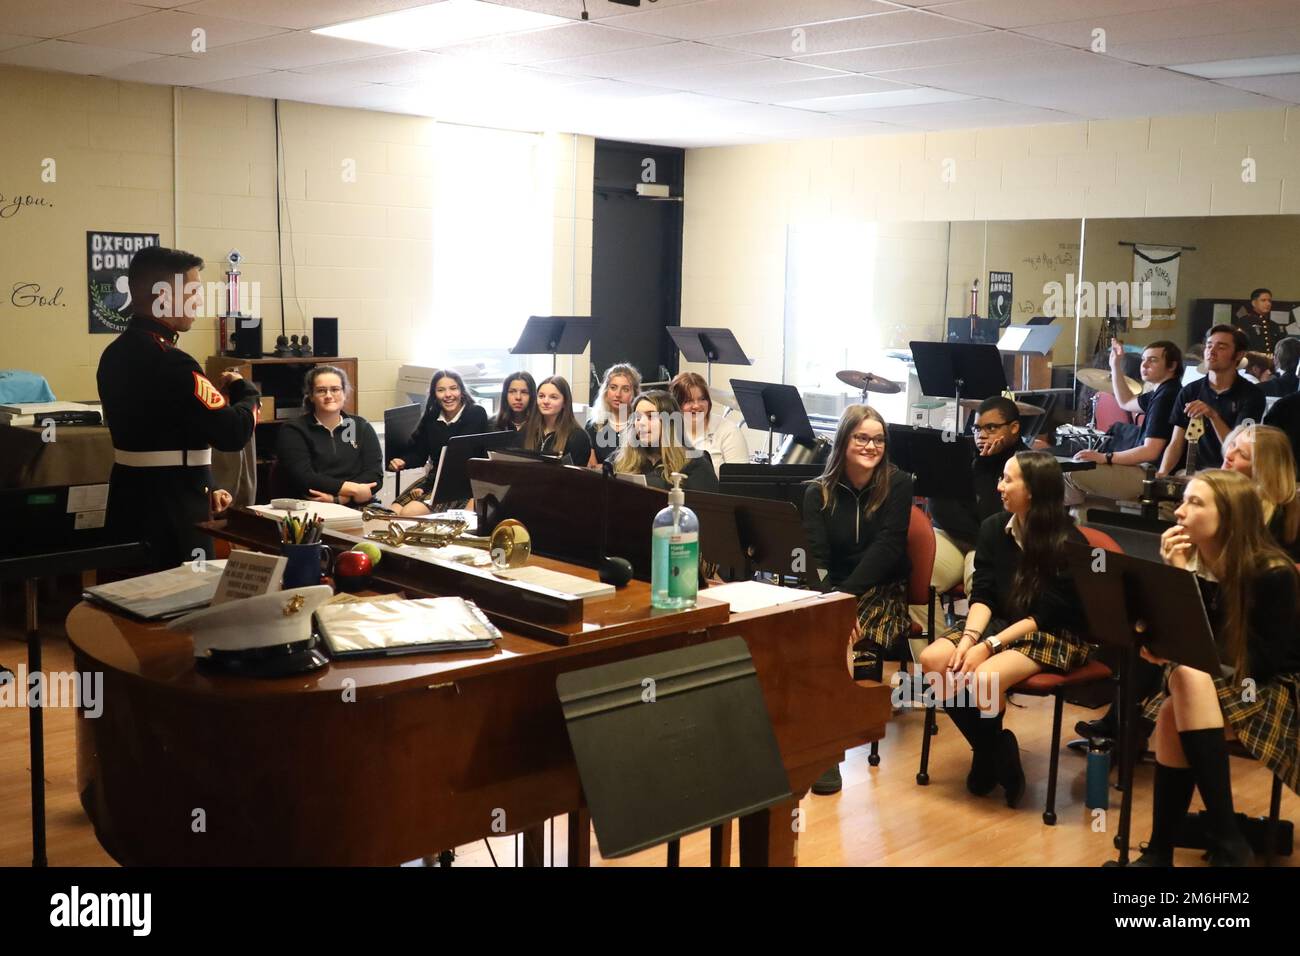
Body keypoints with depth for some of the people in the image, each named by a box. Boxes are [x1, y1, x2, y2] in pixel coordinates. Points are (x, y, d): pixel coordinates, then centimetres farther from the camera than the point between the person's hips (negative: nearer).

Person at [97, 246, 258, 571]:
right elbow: (234, 433, -24)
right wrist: (245, 392, -4)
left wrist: (202, 488, 15)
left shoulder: (116, 354, 8)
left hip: (131, 505, 10)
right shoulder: (169, 364, -22)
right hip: (170, 516, -10)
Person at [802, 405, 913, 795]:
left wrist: (846, 593, -25)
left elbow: (886, 548, -11)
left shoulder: (897, 484, -1)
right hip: (830, 591, 2)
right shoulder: (818, 492, 5)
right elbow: (815, 555, -6)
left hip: (881, 592, -2)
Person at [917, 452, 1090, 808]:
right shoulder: (993, 528, 2)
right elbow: (982, 595, 0)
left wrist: (989, 646, -25)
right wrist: (970, 636, -20)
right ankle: (989, 750, -2)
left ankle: (996, 752, -2)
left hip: (1055, 637, -6)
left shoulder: (1068, 544, -15)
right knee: (933, 660, -20)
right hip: (999, 623, 6)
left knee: (984, 678, -34)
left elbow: (1045, 616, -17)